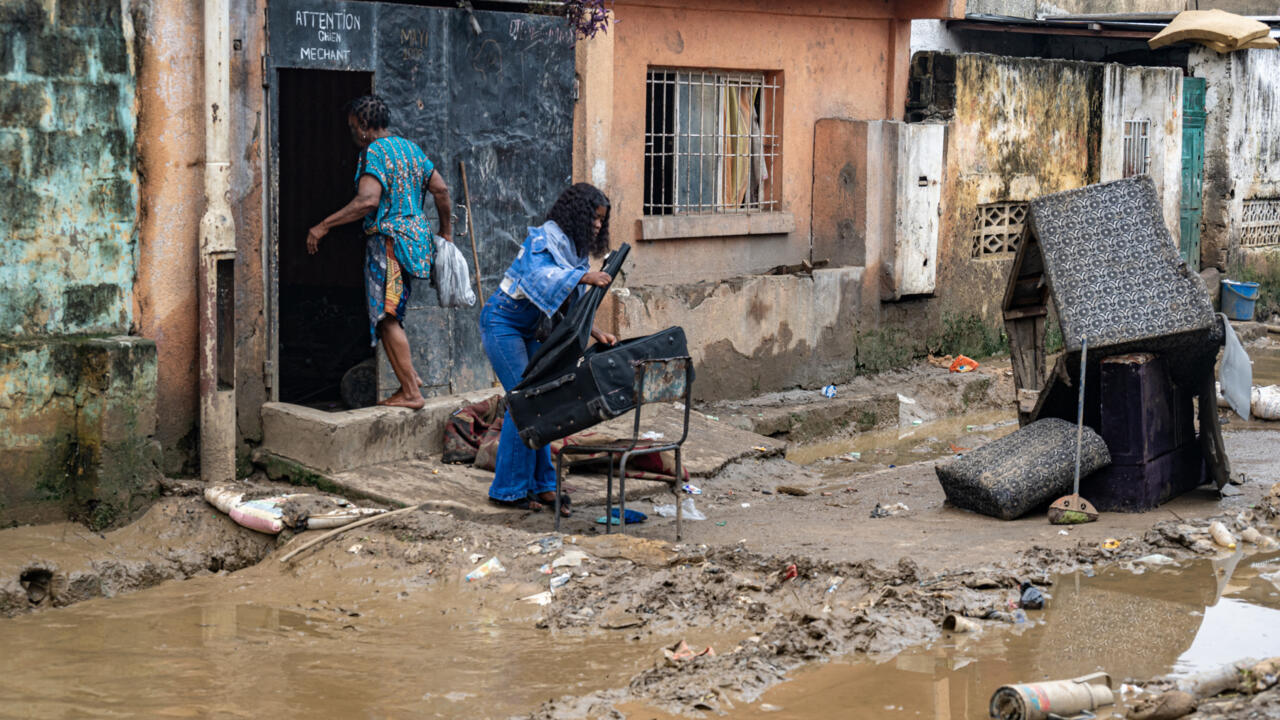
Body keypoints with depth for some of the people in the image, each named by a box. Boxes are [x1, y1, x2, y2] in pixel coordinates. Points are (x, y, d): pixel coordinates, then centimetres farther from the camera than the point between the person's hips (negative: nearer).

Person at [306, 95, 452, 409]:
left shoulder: (374, 153, -12)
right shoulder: (410, 148, 14)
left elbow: (367, 201, -25)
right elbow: (441, 189, 16)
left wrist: (323, 226, -22)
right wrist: (446, 232, 27)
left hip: (389, 240, -9)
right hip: (415, 238, 9)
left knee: (386, 319, -7)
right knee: (391, 315, 18)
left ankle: (411, 393, -9)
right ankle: (410, 375, 18)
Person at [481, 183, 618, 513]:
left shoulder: (575, 249, 10)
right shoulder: (545, 239, -18)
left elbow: (571, 306, 13)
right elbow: (539, 274, -39)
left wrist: (595, 332, -1)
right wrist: (584, 277, -49)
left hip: (528, 331, 9)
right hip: (502, 324, -9)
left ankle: (542, 485, 11)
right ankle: (508, 489, -6)